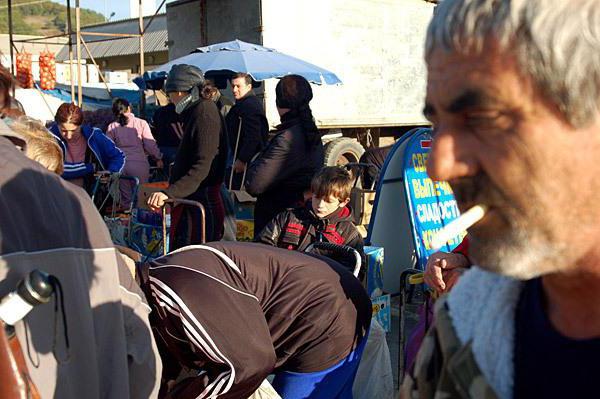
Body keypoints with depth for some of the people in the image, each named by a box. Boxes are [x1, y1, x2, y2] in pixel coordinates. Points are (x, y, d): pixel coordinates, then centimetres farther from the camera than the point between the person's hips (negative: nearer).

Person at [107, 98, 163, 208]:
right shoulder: (141, 123, -3)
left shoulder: (112, 127, 3)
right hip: (139, 163, -2)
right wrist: (158, 158, 9)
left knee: (125, 197, 11)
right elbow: (150, 144, -4)